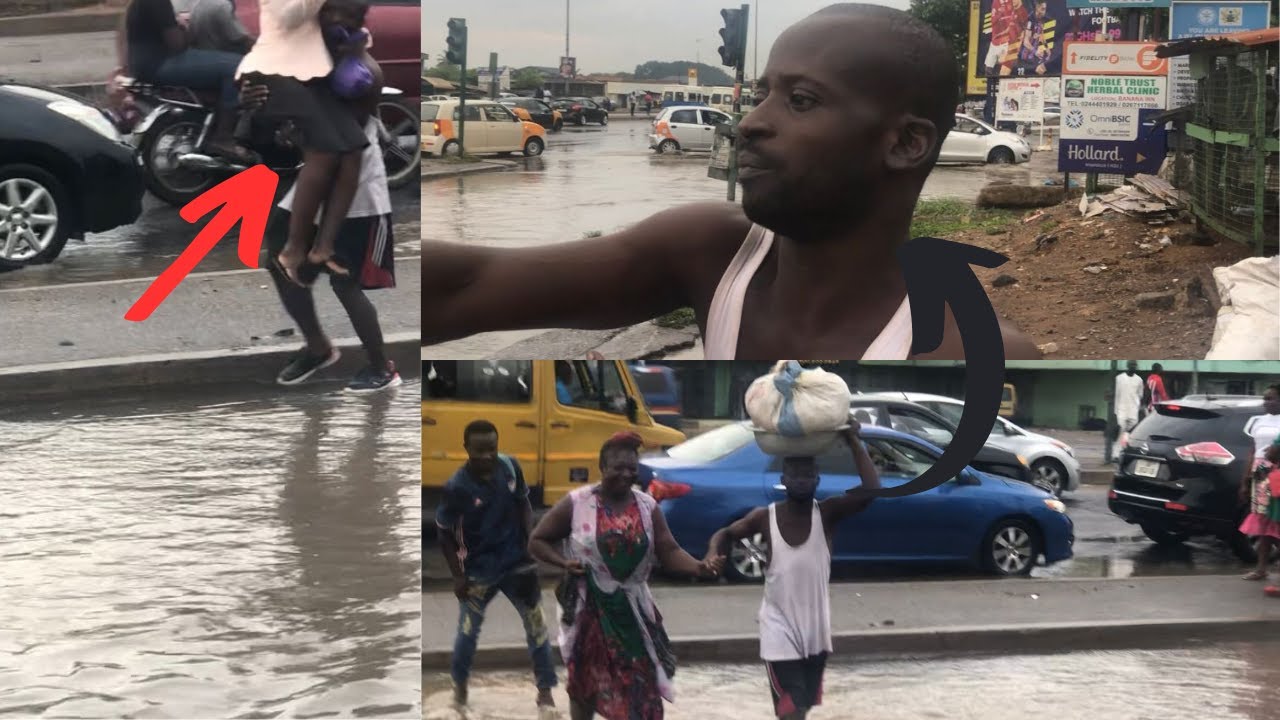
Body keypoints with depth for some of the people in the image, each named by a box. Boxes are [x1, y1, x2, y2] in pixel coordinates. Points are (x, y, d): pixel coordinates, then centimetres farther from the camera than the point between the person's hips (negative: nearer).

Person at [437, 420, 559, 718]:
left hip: (517, 561, 3)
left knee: (536, 624, 4)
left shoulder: (510, 467, -11)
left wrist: (531, 539, -6)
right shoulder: (457, 487, -22)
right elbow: (445, 534, -11)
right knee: (469, 630, 14)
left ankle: (545, 692, 16)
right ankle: (459, 683, 39)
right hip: (478, 570, -3)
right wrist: (457, 576, -11)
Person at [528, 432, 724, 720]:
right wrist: (563, 562, -17)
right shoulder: (576, 503, -8)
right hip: (589, 608, -2)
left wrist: (699, 566, -24)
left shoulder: (647, 506, 0)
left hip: (633, 609, 2)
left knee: (640, 685, 0)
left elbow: (669, 552, -4)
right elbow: (537, 541, 1)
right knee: (585, 681, 7)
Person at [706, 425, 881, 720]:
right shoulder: (765, 517, -7)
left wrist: (854, 442, -21)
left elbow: (872, 490, -22)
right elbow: (726, 533, 9)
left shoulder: (827, 514, -8)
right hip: (780, 630, -3)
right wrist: (714, 554, -12)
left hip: (815, 629, 3)